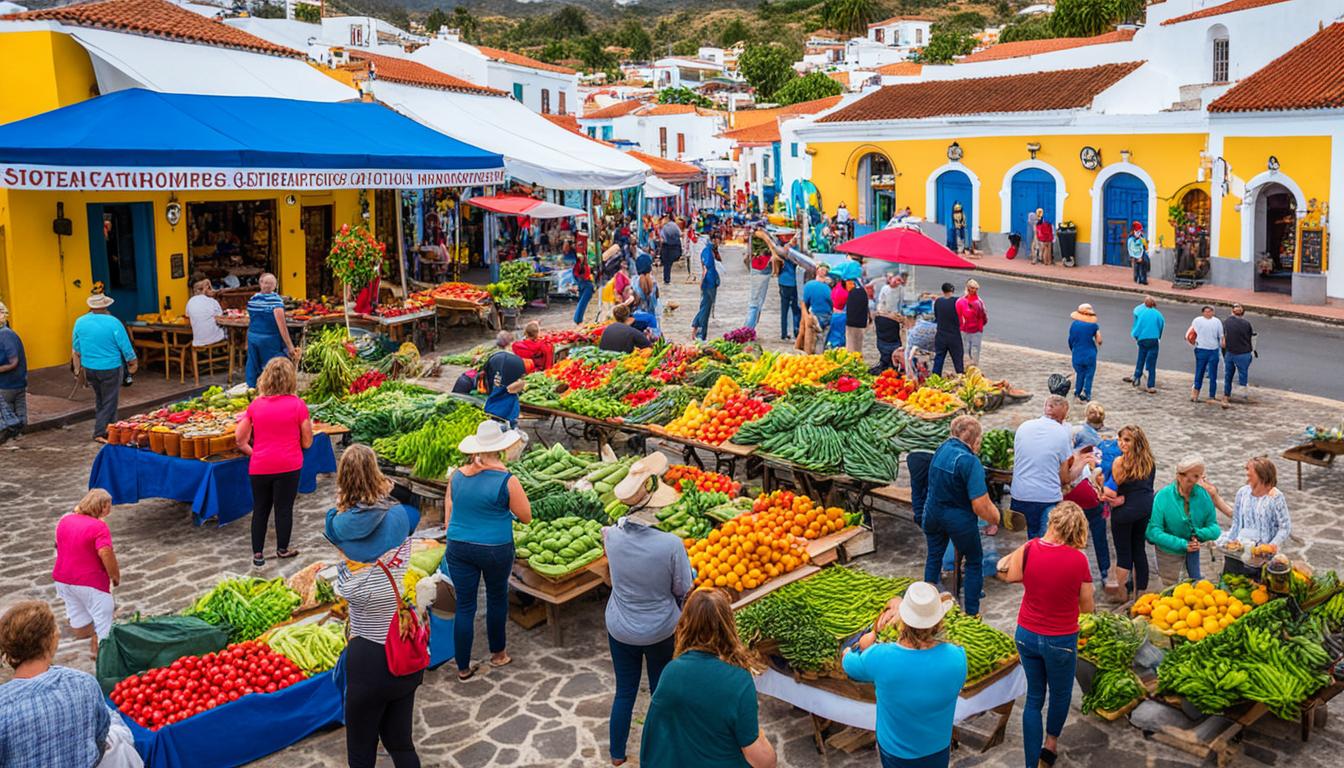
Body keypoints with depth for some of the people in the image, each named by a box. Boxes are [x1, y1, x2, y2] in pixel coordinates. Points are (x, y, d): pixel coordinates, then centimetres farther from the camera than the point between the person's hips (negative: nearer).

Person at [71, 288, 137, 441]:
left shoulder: (80, 322, -2)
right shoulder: (113, 323, -17)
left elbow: (75, 348, 10)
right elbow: (126, 347, -10)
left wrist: (77, 367, 25)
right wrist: (133, 363, 6)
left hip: (89, 367, 5)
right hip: (110, 368, -5)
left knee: (99, 399, 21)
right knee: (109, 401, 4)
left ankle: (101, 427, 27)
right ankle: (101, 432, 0)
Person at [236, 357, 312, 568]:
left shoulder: (255, 405, 0)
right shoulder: (297, 405, -8)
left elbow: (241, 441, 2)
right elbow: (307, 443, -3)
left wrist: (255, 453, 14)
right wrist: (309, 425, 15)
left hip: (259, 466, 3)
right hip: (288, 466, -2)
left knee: (260, 509, 14)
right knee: (284, 508, 9)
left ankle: (257, 554, 19)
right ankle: (282, 550, 22)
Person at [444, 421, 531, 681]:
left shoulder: (456, 476, -3)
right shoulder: (506, 480, -16)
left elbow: (448, 515, 7)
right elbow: (526, 517, -7)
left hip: (459, 548, 3)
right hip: (495, 550, -3)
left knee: (464, 606, 10)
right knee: (497, 598, 20)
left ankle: (463, 668, 19)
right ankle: (497, 653, 36)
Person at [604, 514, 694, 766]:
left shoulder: (613, 535, -18)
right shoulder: (671, 544, -27)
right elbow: (683, 590, -12)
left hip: (620, 629, 2)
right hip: (661, 631, -2)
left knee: (624, 693, 21)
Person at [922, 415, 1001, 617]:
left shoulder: (941, 449, -6)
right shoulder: (969, 461, -26)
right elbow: (980, 506, -29)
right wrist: (995, 519, -9)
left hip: (932, 514, 6)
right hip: (959, 519, -5)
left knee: (934, 556, 28)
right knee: (974, 562, 18)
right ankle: (972, 613, 24)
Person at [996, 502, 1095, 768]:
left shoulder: (1029, 548, -15)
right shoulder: (1078, 559, -20)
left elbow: (1009, 575, 0)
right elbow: (1088, 607, -10)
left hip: (1027, 635, 3)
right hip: (1060, 641, -3)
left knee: (1034, 698, 19)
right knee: (1060, 694, 26)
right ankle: (1050, 743, 45)